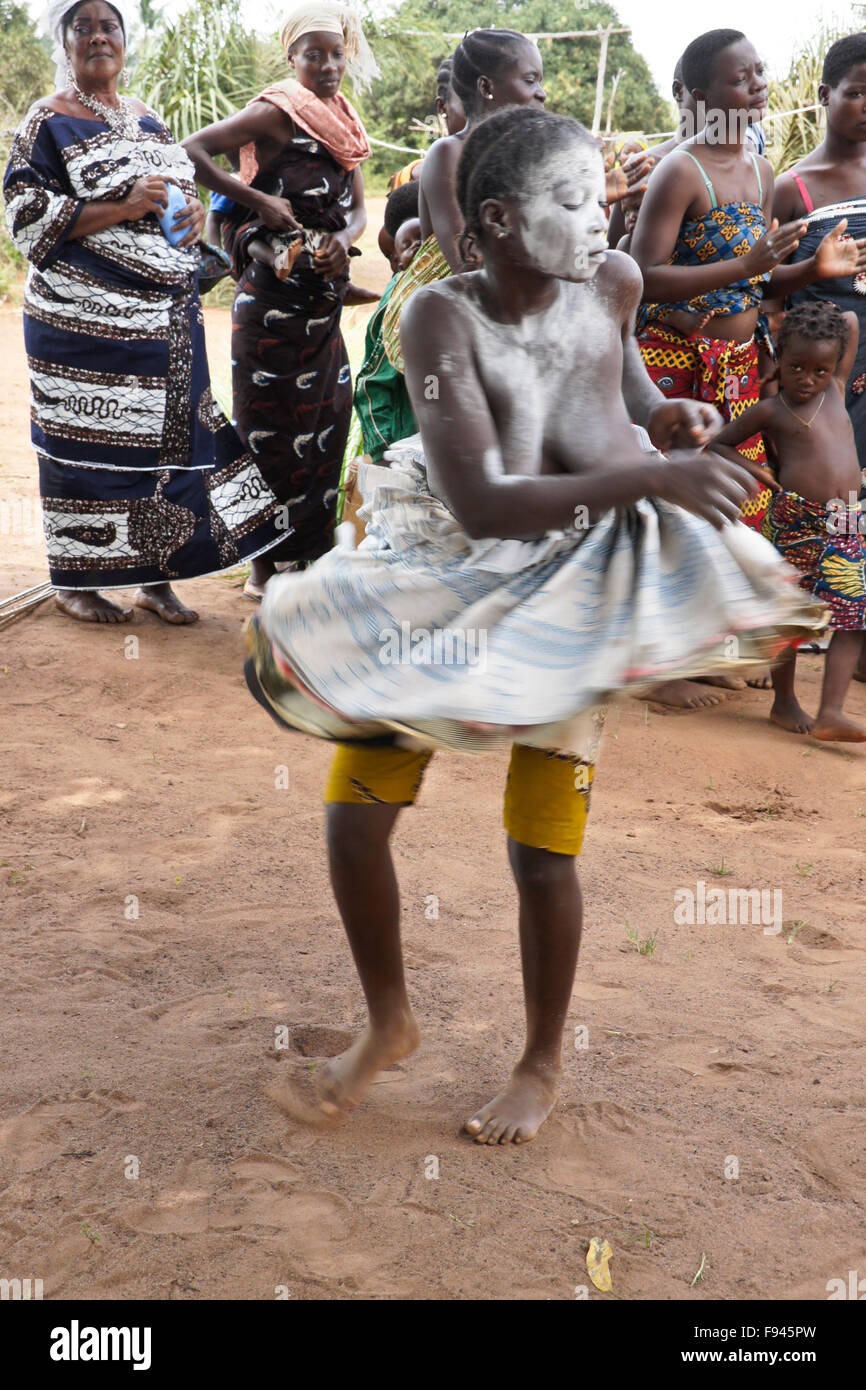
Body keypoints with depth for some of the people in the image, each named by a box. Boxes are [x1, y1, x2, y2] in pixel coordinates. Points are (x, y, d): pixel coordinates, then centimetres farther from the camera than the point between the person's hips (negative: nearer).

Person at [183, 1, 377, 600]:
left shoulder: (344, 123, 13)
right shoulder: (278, 113, -9)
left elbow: (358, 208, 9)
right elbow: (190, 151, -18)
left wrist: (344, 239, -12)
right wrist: (259, 203, -20)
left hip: (324, 299, 7)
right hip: (275, 299, -7)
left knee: (326, 419, 10)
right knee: (274, 430, -1)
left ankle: (308, 554, 23)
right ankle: (265, 568, 9)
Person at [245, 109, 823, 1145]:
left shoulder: (614, 281, -10)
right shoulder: (442, 316, -22)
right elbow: (482, 505, -32)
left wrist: (660, 412, -4)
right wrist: (652, 476, -40)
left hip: (575, 594, 1)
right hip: (450, 581, 0)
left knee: (541, 854, -1)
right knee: (353, 818, 2)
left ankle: (542, 1064, 25)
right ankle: (389, 1021, 29)